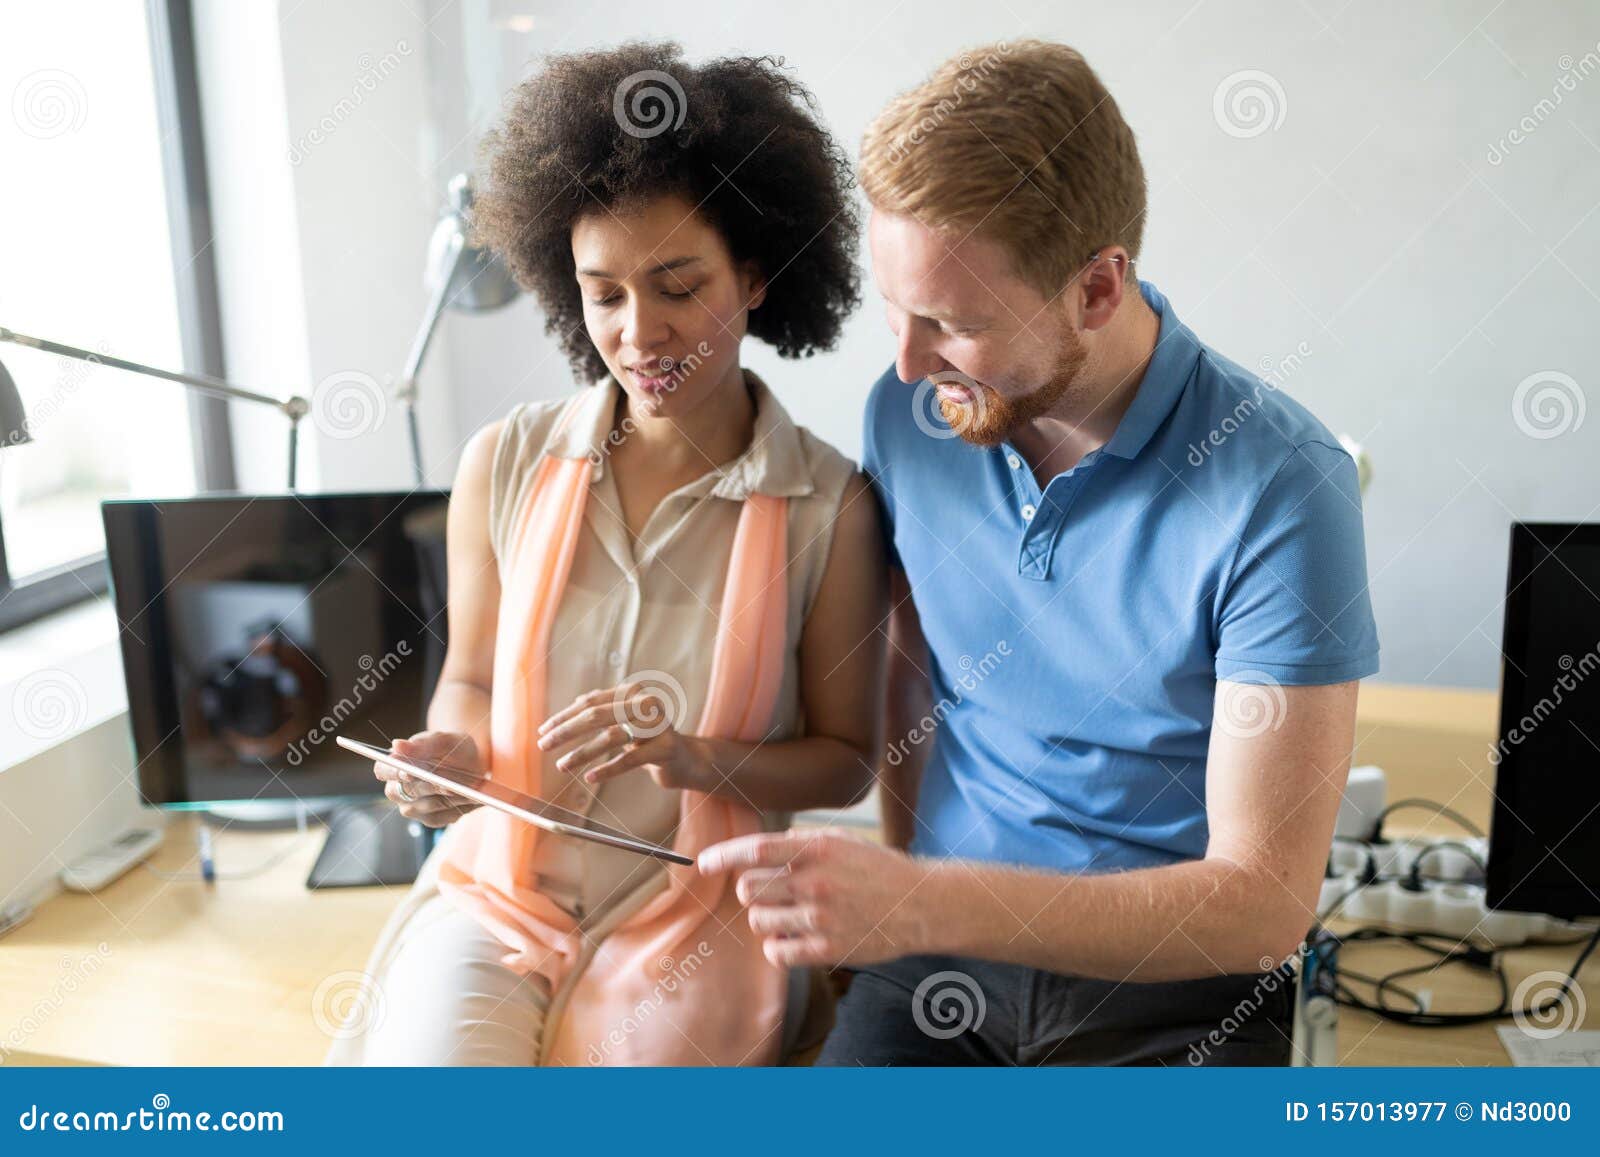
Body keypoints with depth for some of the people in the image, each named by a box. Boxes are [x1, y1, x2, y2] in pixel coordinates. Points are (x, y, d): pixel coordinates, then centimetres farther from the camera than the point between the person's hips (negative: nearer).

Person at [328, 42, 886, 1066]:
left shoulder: (830, 507, -8)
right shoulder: (505, 465, -1)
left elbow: (845, 760, 0)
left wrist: (695, 756, -16)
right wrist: (453, 753, -9)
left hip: (691, 916, -1)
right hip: (495, 891, 2)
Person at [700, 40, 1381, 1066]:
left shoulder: (1282, 486, -18)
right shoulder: (910, 413, -3)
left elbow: (1264, 902, -19)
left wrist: (922, 903, -28)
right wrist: (899, 888, 6)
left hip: (1172, 993, -2)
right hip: (941, 960, 3)